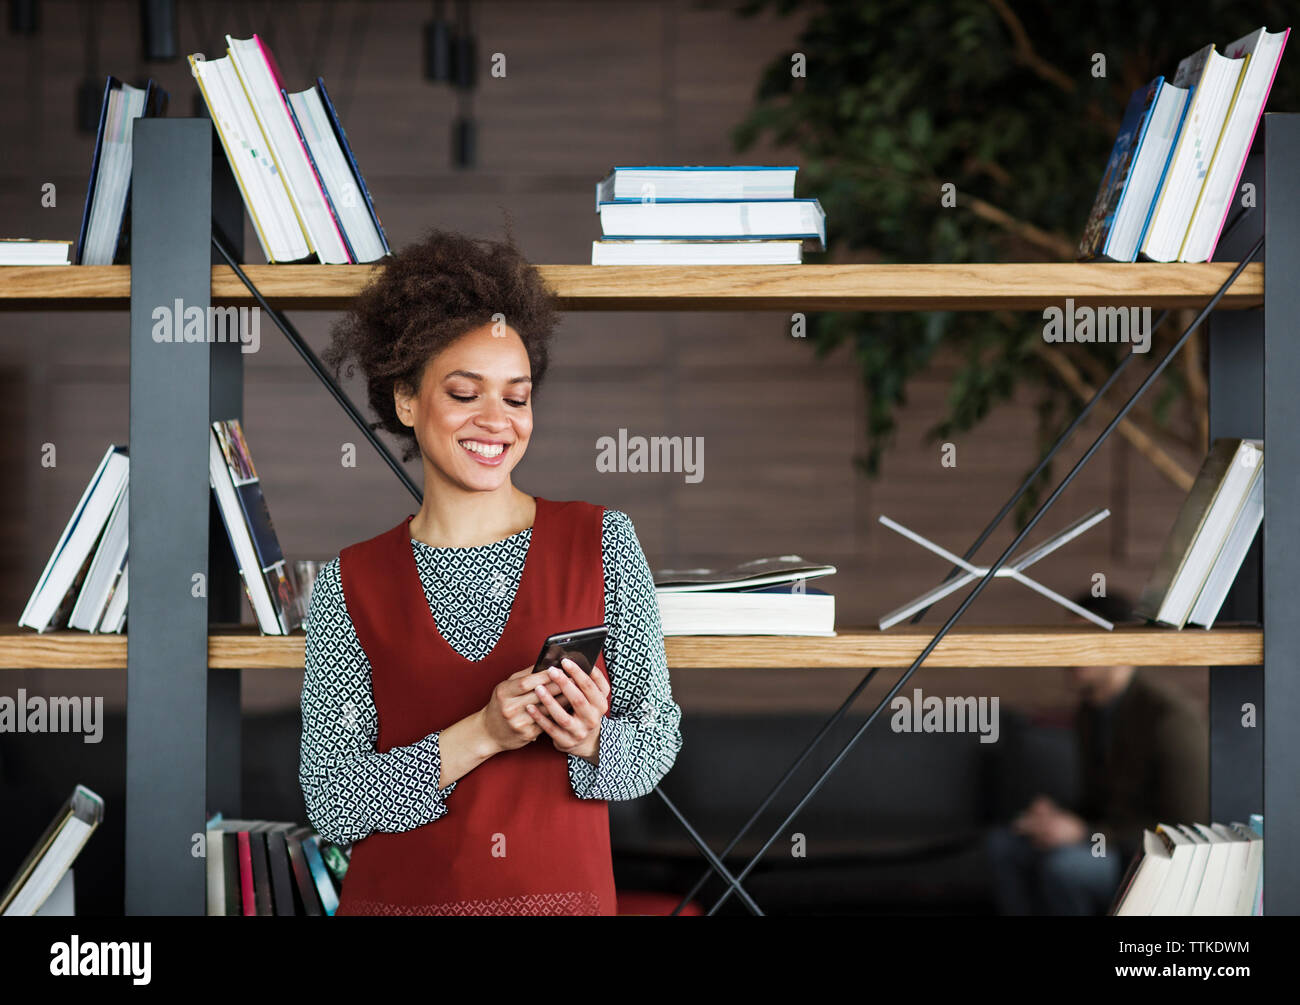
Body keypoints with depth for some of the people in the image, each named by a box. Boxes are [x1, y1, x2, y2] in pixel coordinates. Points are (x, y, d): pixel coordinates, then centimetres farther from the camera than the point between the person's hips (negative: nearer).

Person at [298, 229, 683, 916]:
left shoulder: (602, 542, -2)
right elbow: (330, 802, -8)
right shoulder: (350, 585, -3)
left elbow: (659, 738, 1)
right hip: (401, 896, 0)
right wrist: (480, 736, -20)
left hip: (567, 892, 1)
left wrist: (589, 740, -19)